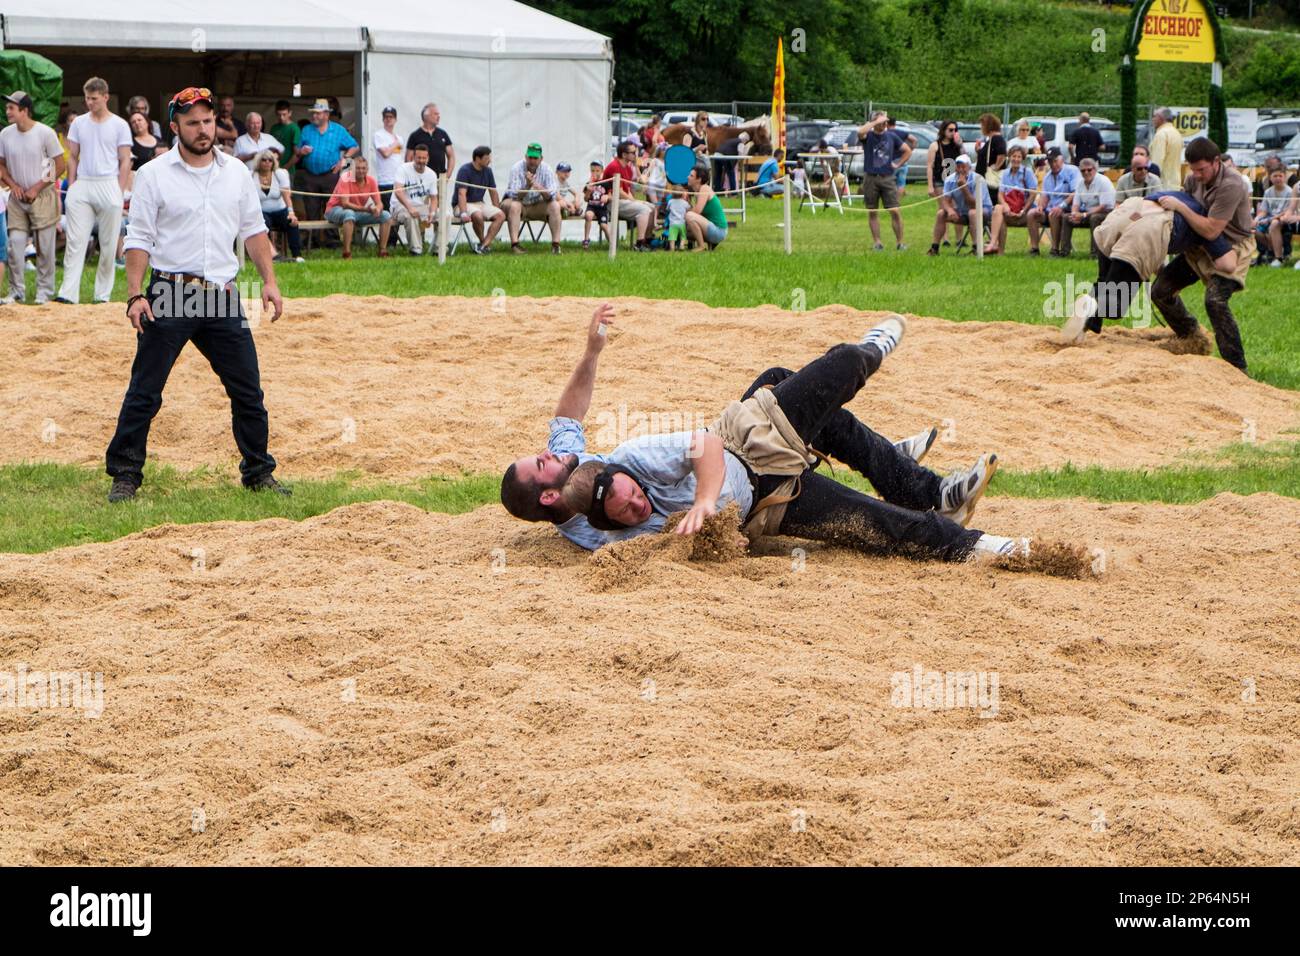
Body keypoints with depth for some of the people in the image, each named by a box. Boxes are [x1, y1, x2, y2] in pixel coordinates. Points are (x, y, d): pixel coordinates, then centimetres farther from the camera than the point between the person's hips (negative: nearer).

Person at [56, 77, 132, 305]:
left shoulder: (119, 125, 2)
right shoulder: (79, 123, 11)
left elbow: (125, 162, 1)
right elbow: (73, 158, 14)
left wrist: (119, 193, -6)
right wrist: (71, 187, 5)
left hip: (109, 185, -2)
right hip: (82, 185, 2)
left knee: (108, 244, 2)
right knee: (75, 241, -5)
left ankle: (103, 294, 10)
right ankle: (68, 293, -9)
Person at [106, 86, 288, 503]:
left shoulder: (236, 172, 10)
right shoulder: (154, 175, -1)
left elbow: (253, 230, 16)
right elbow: (139, 240, -3)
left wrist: (269, 280, 6)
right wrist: (135, 295, -12)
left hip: (222, 297, 4)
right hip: (170, 295, -4)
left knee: (248, 390, 6)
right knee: (144, 391, -3)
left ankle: (258, 473, 17)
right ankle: (125, 476, 5)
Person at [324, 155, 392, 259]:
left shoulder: (371, 180, -3)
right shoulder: (346, 178, -19)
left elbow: (378, 203, -2)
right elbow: (345, 203, -26)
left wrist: (377, 209, -28)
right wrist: (365, 209, -36)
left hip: (358, 212, 6)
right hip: (335, 210, -6)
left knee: (386, 215, -8)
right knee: (349, 214, -42)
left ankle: (383, 251, -6)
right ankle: (346, 254, -38)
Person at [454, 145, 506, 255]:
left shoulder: (488, 171, 8)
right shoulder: (465, 170, -13)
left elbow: (493, 192, 15)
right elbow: (461, 193, -23)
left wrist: (497, 210, 5)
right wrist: (463, 213, -36)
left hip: (480, 203, 7)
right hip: (464, 204, -7)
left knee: (501, 215, -18)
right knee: (478, 216, -38)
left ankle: (484, 245, -26)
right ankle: (483, 241, -14)